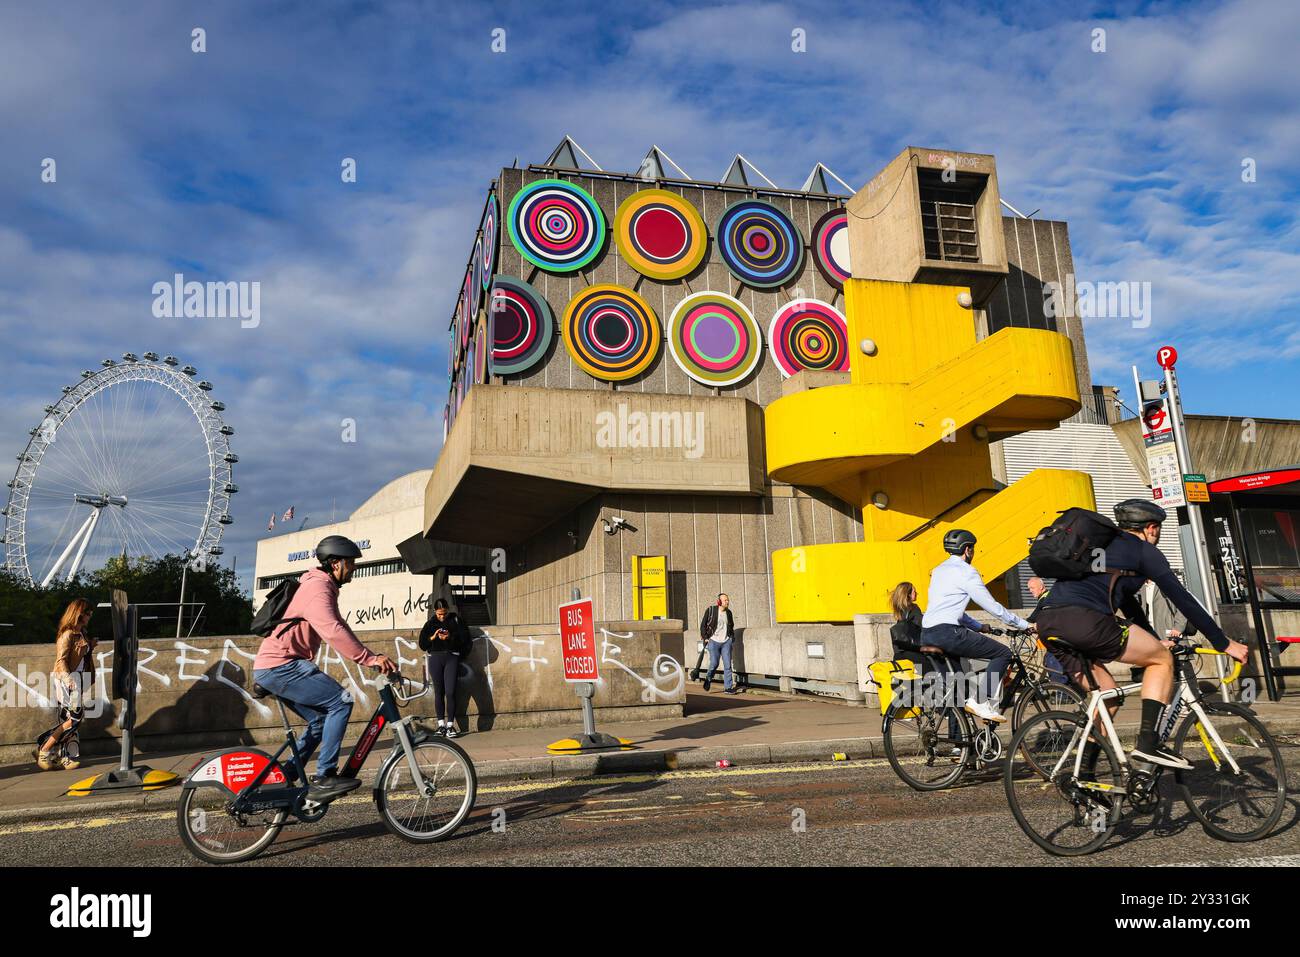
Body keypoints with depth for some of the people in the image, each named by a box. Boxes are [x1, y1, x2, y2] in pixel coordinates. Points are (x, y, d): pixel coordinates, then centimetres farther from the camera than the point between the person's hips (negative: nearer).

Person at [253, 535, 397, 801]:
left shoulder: (325, 588, 19)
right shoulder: (317, 588, -17)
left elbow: (341, 628, 21)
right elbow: (332, 632, -31)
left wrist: (373, 658, 13)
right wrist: (370, 658, -33)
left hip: (274, 668, 11)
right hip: (280, 665, -11)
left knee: (321, 719, 15)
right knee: (340, 701, -17)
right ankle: (324, 778, -14)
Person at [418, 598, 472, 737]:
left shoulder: (456, 620, 5)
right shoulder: (430, 624, 11)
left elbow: (465, 637, -1)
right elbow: (422, 644, 8)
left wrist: (451, 637, -16)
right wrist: (433, 637, -9)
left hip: (452, 658, -2)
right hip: (435, 659, 2)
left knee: (450, 692, -9)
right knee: (439, 692, 7)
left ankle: (450, 725, -5)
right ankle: (441, 724, 14)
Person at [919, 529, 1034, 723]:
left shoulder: (939, 570, 23)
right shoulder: (965, 572, -4)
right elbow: (992, 606, -3)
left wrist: (979, 627, 33)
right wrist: (1024, 624, 9)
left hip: (927, 634, 9)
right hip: (947, 632, -9)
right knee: (1003, 653, -1)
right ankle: (981, 701, -9)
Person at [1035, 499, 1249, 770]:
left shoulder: (1106, 545, 35)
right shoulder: (1144, 550, 12)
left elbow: (1128, 602, 41)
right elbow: (1183, 600, 10)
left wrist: (1153, 642, 46)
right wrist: (1225, 644, 17)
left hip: (1048, 622, 8)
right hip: (1084, 619, -8)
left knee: (1108, 693, 23)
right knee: (1163, 659, 12)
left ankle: (1083, 772, 22)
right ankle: (1148, 744, 3)